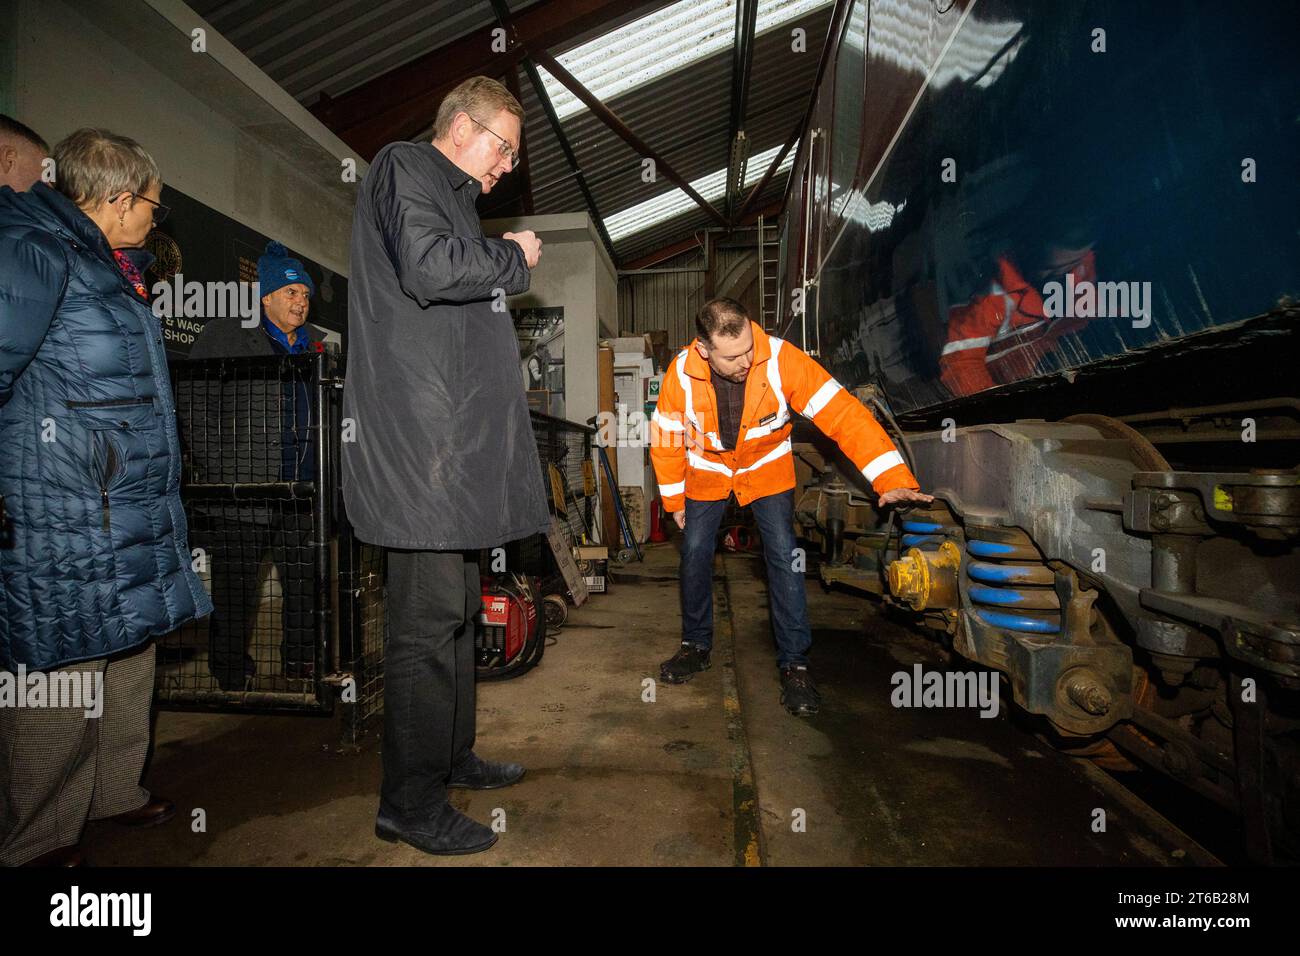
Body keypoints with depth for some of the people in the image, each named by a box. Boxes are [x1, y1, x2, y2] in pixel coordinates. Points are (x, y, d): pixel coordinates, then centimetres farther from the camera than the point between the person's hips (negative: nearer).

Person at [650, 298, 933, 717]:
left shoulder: (781, 359, -32)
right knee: (695, 554, 1)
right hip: (707, 473, 2)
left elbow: (843, 414, -35)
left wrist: (892, 478, -44)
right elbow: (665, 440, -11)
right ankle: (696, 645, 22)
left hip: (767, 469, -1)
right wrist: (674, 500, -3)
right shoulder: (682, 374, -26)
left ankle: (794, 663, 3)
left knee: (784, 557, -10)